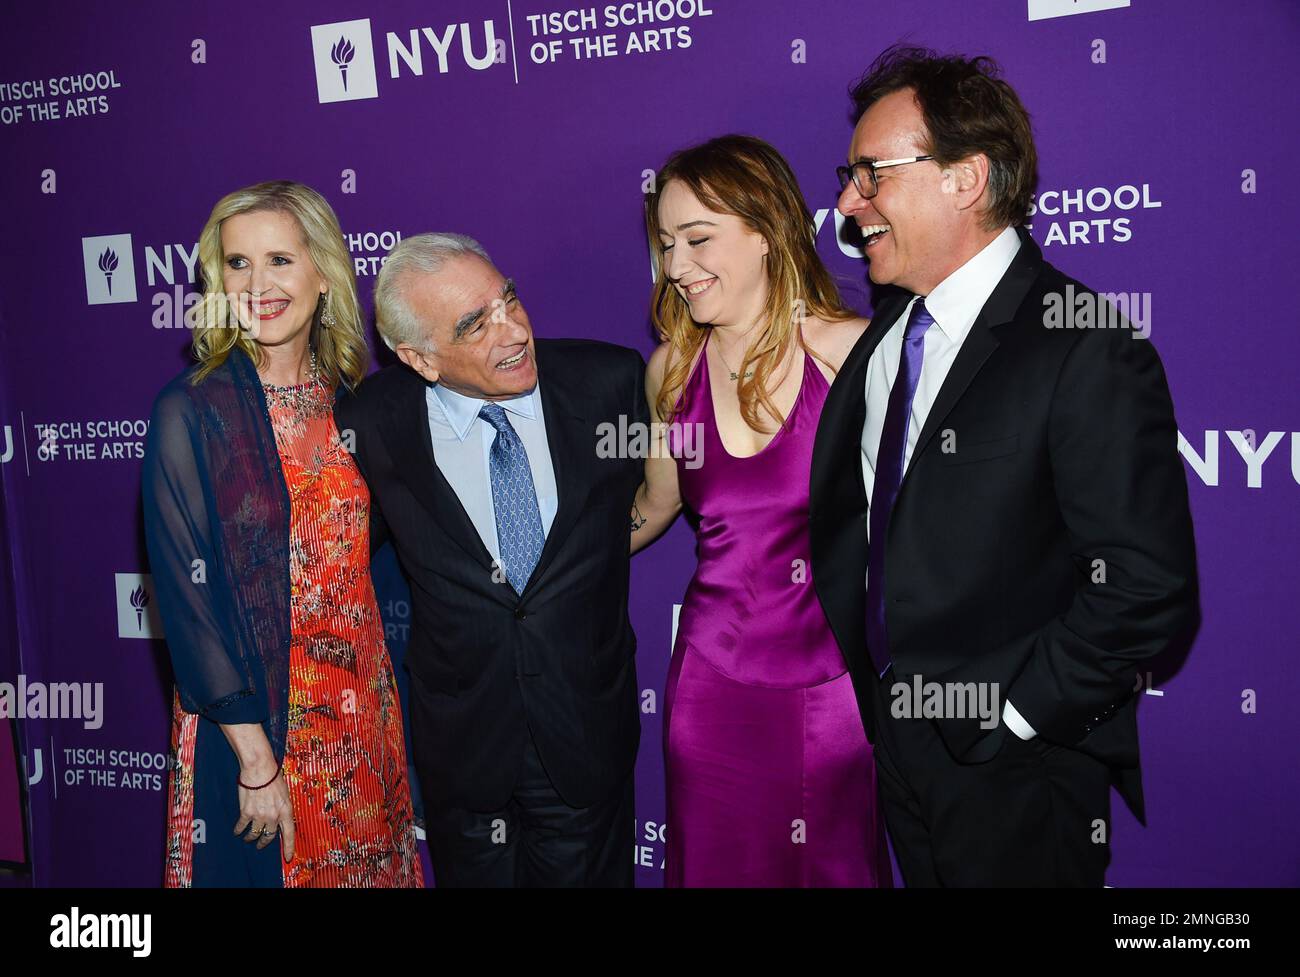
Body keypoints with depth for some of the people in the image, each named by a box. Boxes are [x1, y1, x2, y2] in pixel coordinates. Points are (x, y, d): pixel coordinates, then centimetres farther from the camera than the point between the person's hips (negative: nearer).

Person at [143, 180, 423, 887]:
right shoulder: (191, 410, -13)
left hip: (363, 708, 5)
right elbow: (187, 592, -14)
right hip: (250, 718, -4)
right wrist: (256, 758, -15)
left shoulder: (350, 398, 2)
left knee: (366, 866, 18)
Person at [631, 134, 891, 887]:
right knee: (717, 865, 14)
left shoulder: (853, 351, -8)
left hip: (833, 677, -3)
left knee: (837, 863, 11)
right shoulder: (673, 368, 4)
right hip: (714, 676, 3)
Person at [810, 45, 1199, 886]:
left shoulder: (1088, 352, -20)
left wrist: (1008, 716, -15)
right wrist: (855, 681, 8)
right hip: (894, 742, 6)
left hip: (1013, 770, -6)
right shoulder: (886, 329, 4)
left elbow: (1150, 589, -22)